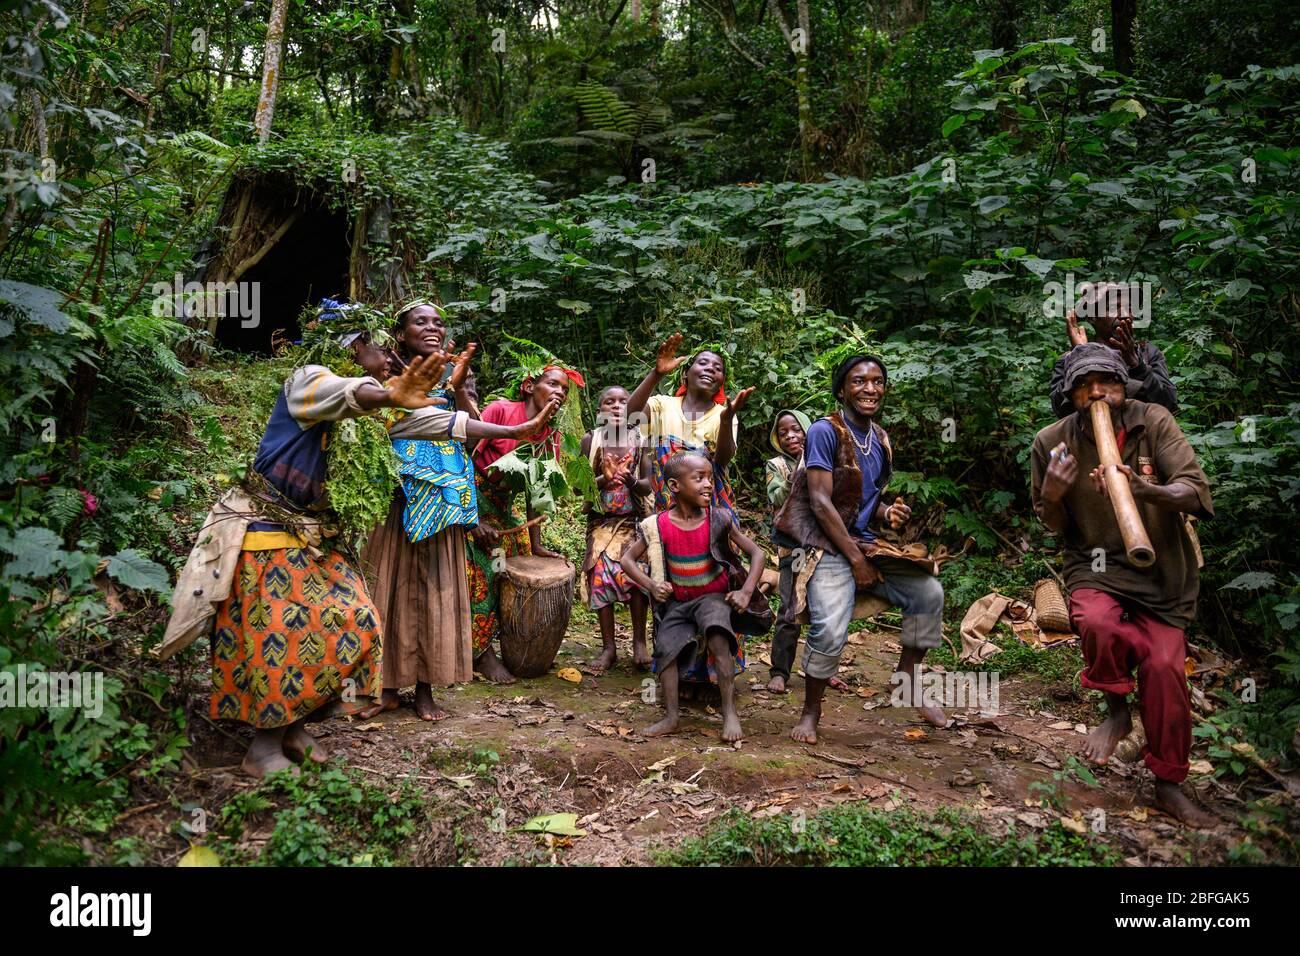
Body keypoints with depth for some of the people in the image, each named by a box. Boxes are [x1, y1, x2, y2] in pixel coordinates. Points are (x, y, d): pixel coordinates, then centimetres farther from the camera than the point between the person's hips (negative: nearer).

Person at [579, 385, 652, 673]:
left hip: (633, 519, 0)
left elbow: (648, 486, -3)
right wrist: (603, 479, -23)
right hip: (600, 520, 1)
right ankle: (609, 647, 4)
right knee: (601, 577, -5)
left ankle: (639, 642, 1)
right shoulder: (591, 439, 1)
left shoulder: (639, 440, 1)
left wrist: (630, 481, -25)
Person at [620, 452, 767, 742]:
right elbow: (628, 559, 0)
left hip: (713, 596, -2)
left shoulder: (717, 520, -12)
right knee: (666, 647, -14)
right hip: (676, 600, 3)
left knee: (718, 637, -29)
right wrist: (651, 586, -15)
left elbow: (755, 553, -6)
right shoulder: (659, 525, -11)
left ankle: (730, 713, -22)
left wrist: (746, 591, -17)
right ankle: (671, 718, 0)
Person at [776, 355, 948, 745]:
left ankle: (909, 686, 13)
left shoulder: (880, 439, 12)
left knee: (929, 593, -5)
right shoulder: (826, 431, -11)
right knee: (830, 629, -25)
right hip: (830, 547, -7)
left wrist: (888, 513, -3)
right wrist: (856, 560, -17)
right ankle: (811, 711, -1)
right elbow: (821, 502, -17)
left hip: (866, 541, 7)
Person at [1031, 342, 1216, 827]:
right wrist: (1051, 495, -18)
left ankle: (1169, 784, 16)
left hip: (1162, 571, 1)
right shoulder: (1052, 442, -4)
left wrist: (1144, 489, -39)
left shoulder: (1153, 422, -8)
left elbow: (1196, 491, -18)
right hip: (1095, 565, 0)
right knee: (1098, 623, -32)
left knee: (1165, 665, -7)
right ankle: (1116, 710, 1)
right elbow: (1056, 528, 5)